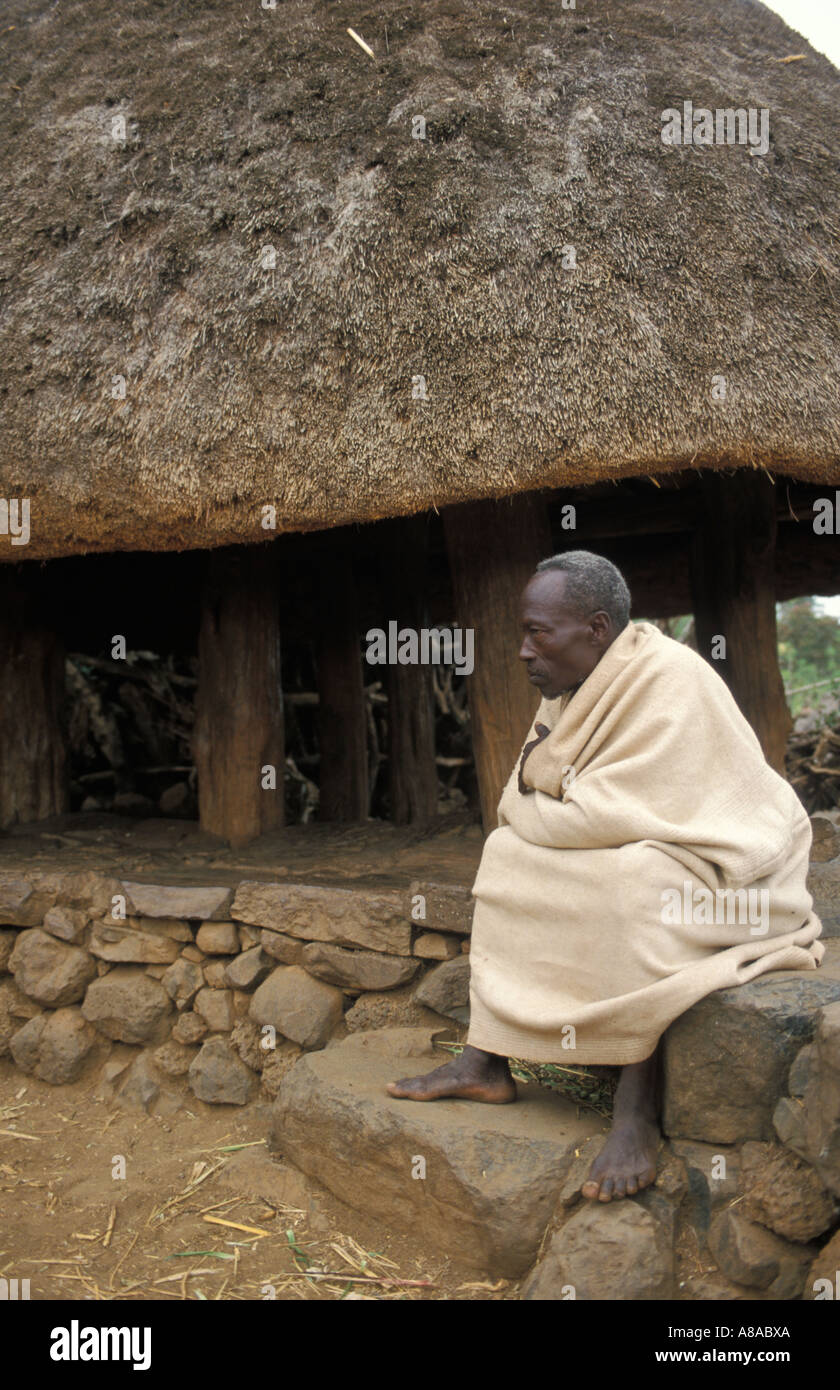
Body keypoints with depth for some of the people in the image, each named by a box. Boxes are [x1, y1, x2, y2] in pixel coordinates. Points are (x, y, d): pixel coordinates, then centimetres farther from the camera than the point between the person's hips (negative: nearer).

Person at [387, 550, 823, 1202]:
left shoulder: (672, 683, -24)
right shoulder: (580, 686, 3)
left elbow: (610, 817, -28)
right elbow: (522, 802, 7)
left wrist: (527, 812, -11)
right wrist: (537, 813, -15)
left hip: (725, 873, -9)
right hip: (632, 848, 9)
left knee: (635, 878, -36)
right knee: (507, 856, 2)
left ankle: (638, 1112, -27)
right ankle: (486, 1062, -2)